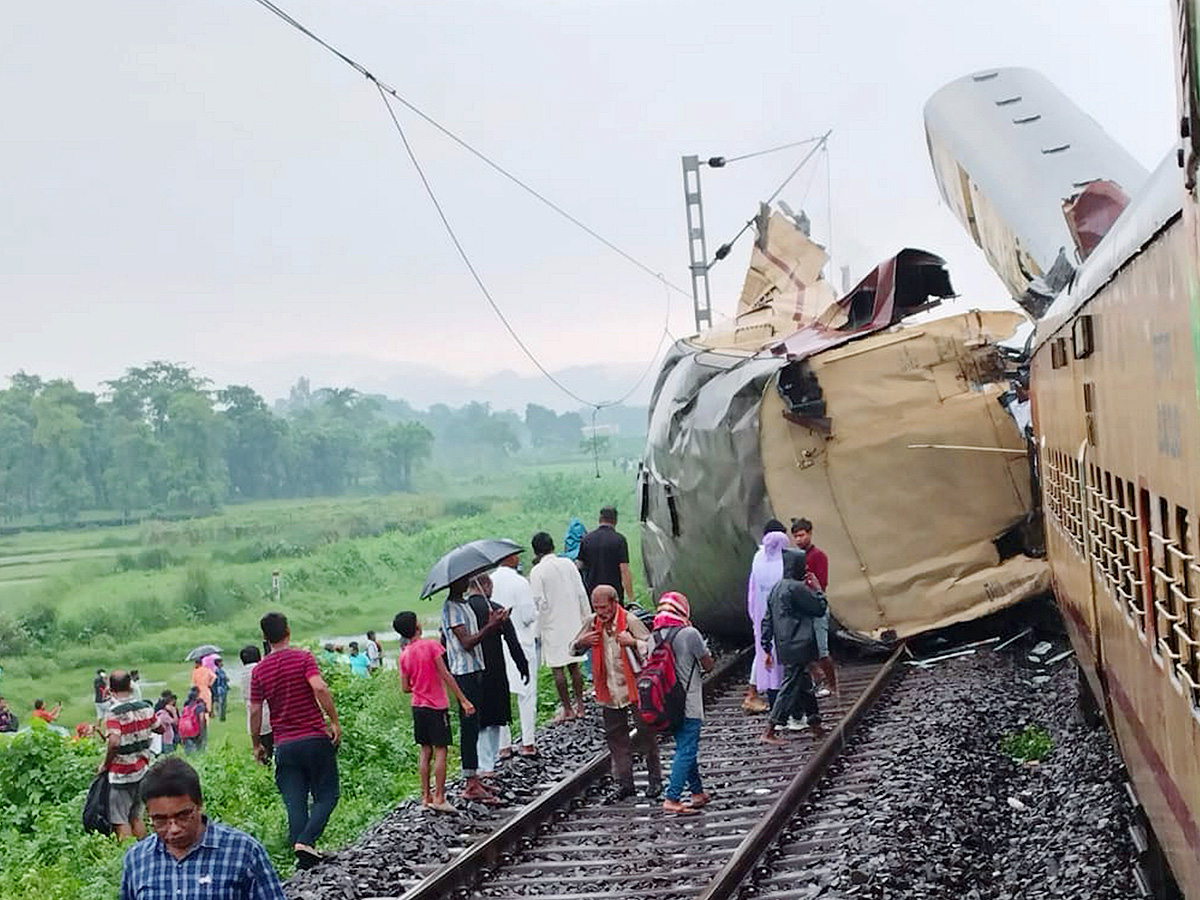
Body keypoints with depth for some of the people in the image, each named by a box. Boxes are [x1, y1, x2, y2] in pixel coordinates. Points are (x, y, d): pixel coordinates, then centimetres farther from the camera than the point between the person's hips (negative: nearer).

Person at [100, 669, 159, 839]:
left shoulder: (114, 712, -18)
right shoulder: (146, 707, 1)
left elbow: (114, 743, -30)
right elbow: (159, 728, 16)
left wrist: (105, 764, -15)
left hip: (121, 774, -6)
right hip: (142, 770, 6)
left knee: (120, 822, 1)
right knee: (135, 817, 17)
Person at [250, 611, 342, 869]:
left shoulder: (259, 670, 5)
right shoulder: (303, 658, -4)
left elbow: (255, 712, 5)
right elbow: (319, 688, -18)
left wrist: (256, 745, 16)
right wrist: (334, 721, -12)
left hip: (285, 745, 3)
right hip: (316, 739, -3)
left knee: (295, 803, 7)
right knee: (326, 796, 4)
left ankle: (300, 851, 1)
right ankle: (305, 841, -15)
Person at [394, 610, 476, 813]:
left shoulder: (403, 656, 2)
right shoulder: (431, 646, -13)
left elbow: (405, 688, 4)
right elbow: (446, 676, -15)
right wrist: (463, 700, -12)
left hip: (418, 706, 5)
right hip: (437, 706, -5)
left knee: (425, 750, 12)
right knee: (440, 751, -1)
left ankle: (425, 796, 12)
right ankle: (439, 798, -3)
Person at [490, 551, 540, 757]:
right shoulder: (520, 582, -14)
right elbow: (529, 616, -14)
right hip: (520, 644, -4)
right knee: (526, 694, 6)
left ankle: (504, 745, 13)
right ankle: (528, 743, 8)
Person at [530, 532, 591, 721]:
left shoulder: (537, 571, -12)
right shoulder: (568, 564, 1)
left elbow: (538, 601, -14)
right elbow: (581, 593, 3)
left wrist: (538, 627, -5)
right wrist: (586, 618, 12)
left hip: (552, 625, -5)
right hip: (573, 622, 5)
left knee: (558, 669, 2)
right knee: (574, 666, 13)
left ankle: (567, 709, 4)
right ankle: (580, 706, 17)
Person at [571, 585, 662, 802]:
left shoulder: (630, 621, -12)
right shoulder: (593, 624, 3)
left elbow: (652, 647, -11)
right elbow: (574, 649, 15)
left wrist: (633, 642, -29)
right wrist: (582, 642, -8)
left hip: (634, 688, -5)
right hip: (609, 691, 5)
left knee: (646, 733, 3)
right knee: (615, 737, 8)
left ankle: (654, 779, 17)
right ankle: (624, 783, 16)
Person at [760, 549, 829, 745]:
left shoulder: (776, 589, 12)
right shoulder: (797, 588, -16)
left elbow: (767, 621, 13)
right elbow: (820, 608, -10)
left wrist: (767, 649, 16)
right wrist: (815, 588, 5)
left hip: (784, 648, 9)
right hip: (798, 647, -9)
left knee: (805, 685, 18)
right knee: (790, 688, -5)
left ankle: (815, 726, 27)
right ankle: (769, 731, -5)